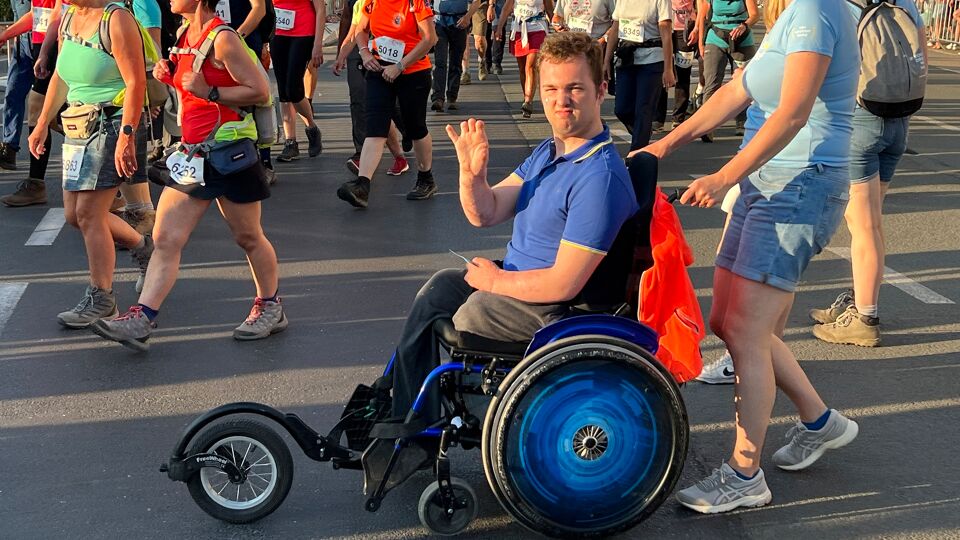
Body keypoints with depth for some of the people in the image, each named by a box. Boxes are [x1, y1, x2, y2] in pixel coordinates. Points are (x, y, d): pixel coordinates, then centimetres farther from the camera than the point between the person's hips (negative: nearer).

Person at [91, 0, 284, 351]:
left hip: (229, 151, -8)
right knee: (165, 239, 0)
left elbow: (259, 91, -18)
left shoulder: (222, 38, -14)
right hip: (193, 152, 8)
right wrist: (170, 77, 6)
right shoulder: (186, 35, 11)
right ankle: (140, 321, -1)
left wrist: (209, 92, -22)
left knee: (248, 237, 8)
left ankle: (270, 309, 27)